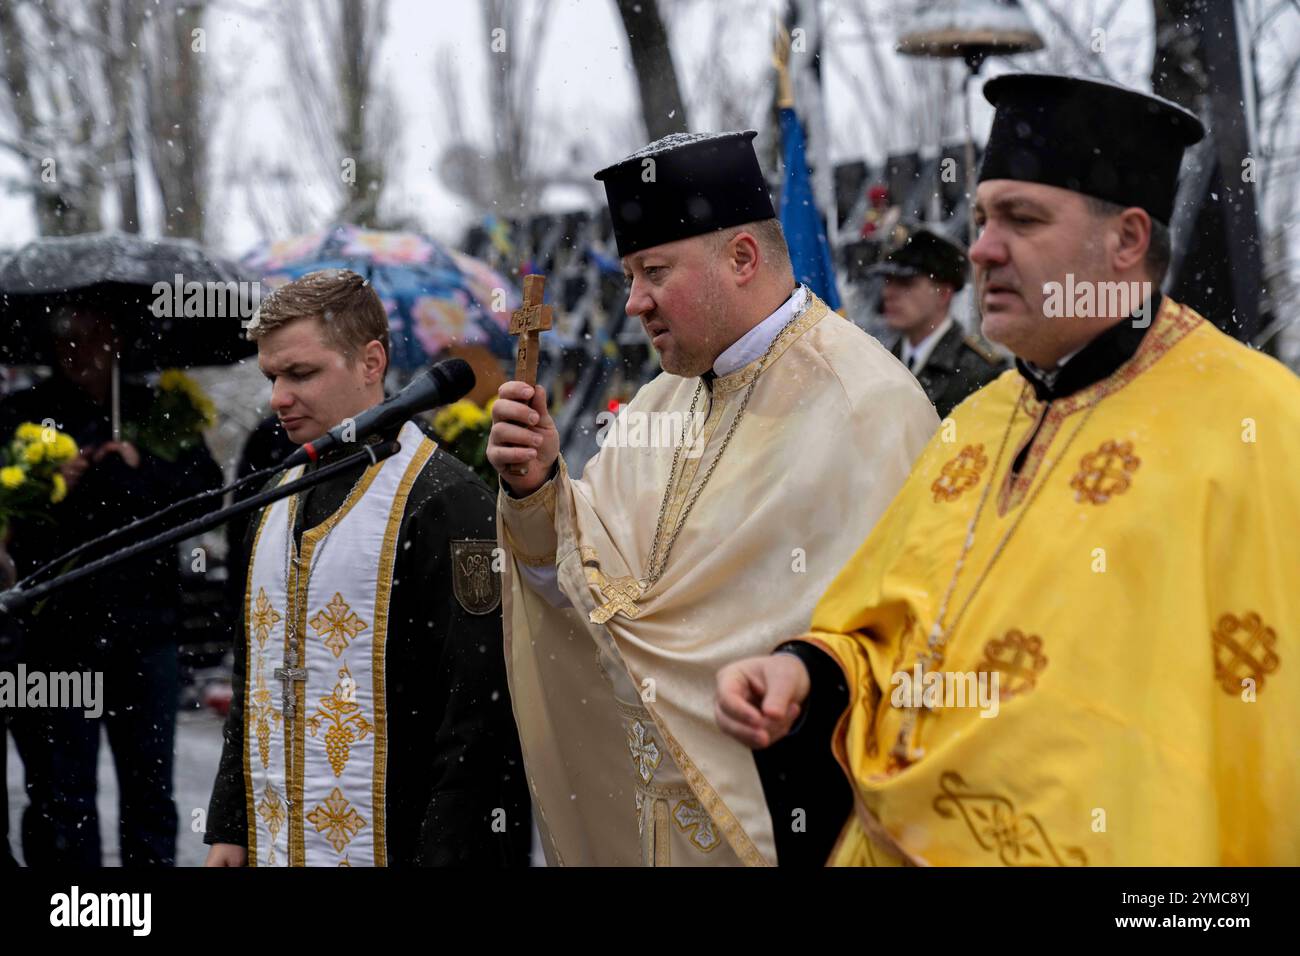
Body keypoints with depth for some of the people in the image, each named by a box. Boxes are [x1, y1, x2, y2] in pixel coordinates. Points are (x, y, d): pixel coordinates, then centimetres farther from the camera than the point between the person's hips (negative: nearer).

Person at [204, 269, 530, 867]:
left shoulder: (447, 502, -12)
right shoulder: (278, 502, 13)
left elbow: (481, 712, -15)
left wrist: (448, 855, -19)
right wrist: (228, 830, 15)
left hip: (390, 846, -7)